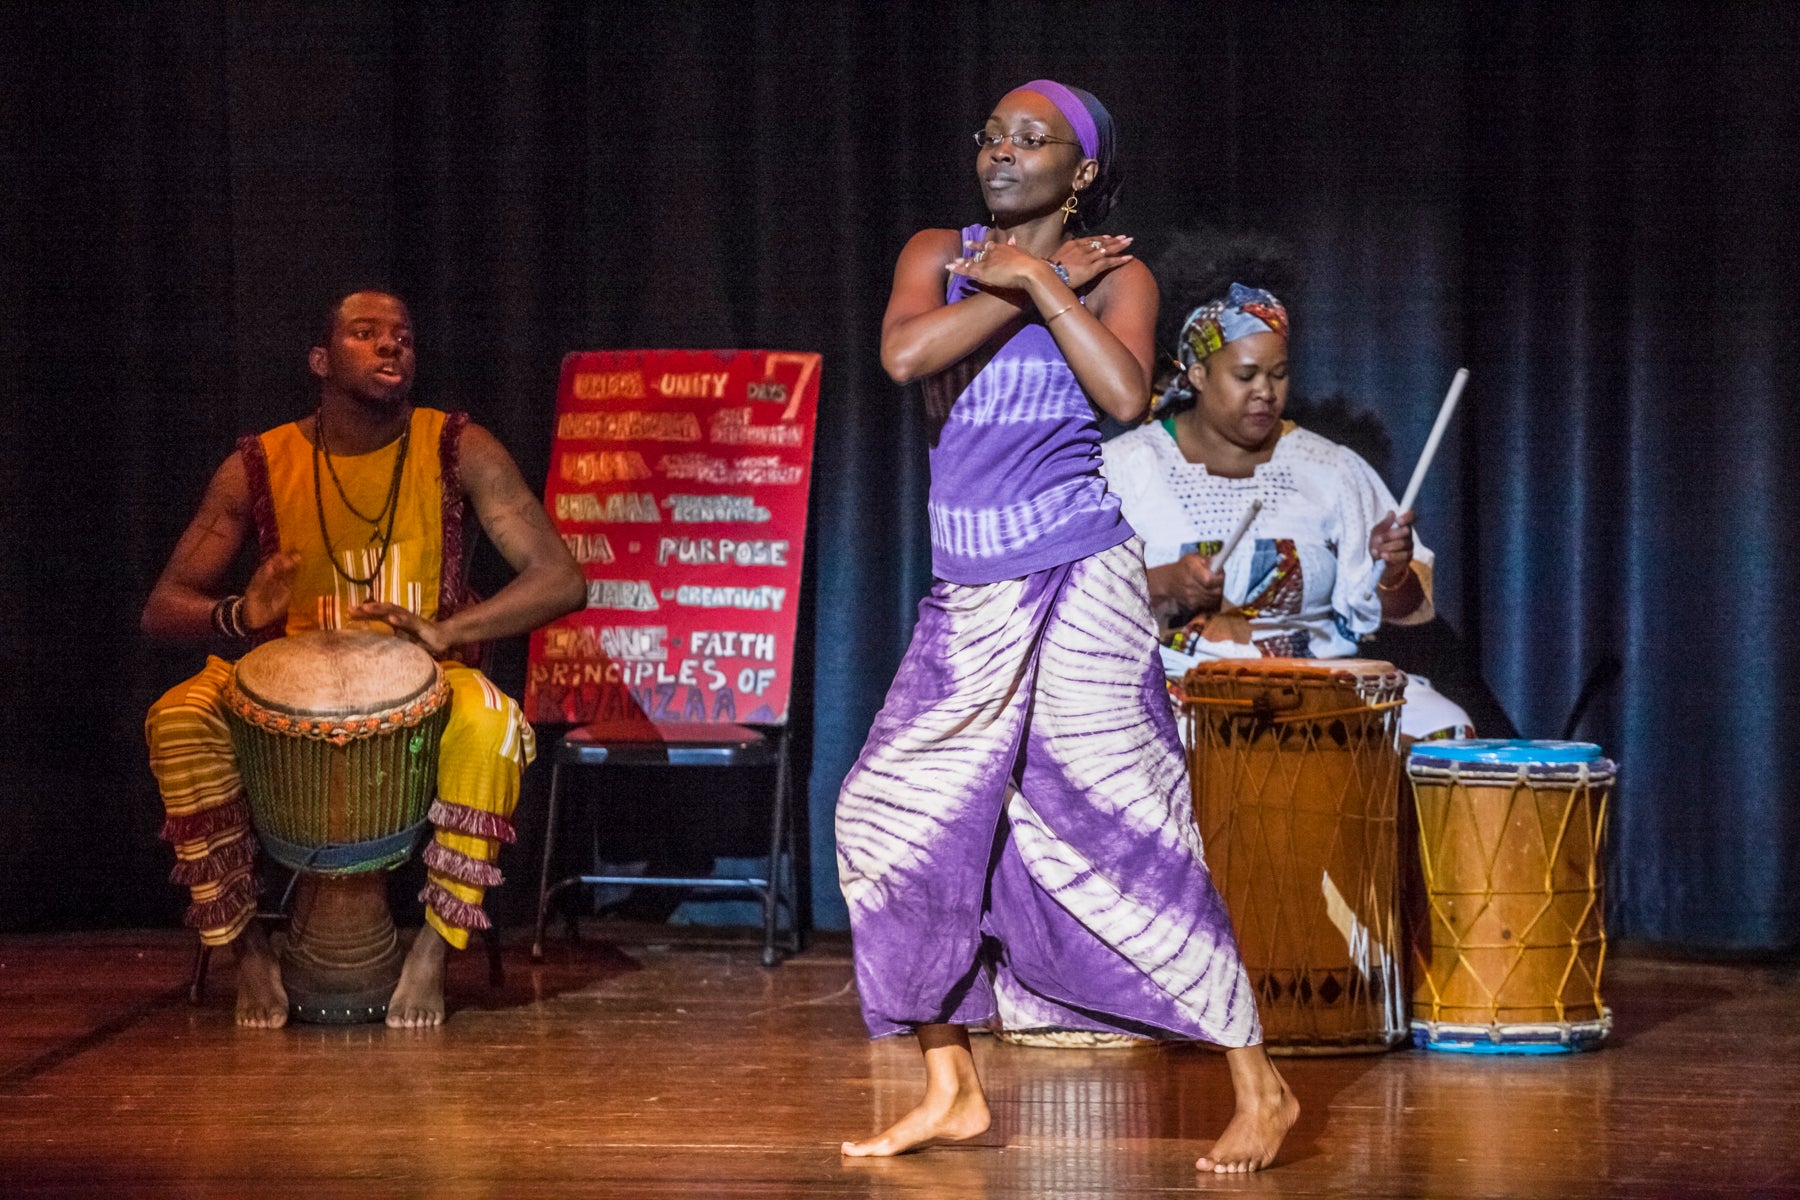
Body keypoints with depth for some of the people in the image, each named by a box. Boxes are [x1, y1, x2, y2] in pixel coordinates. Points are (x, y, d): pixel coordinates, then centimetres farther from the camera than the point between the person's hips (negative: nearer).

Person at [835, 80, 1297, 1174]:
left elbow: (1126, 395, -19)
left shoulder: (1114, 274, 0)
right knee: (899, 815, 2)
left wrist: (1039, 282, -12)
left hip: (1075, 584, -5)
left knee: (1112, 827, -9)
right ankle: (953, 1090, 13)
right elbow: (905, 354, -11)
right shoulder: (940, 255, 10)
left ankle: (1260, 1085, -1)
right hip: (967, 600, 5)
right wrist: (1035, 284, -8)